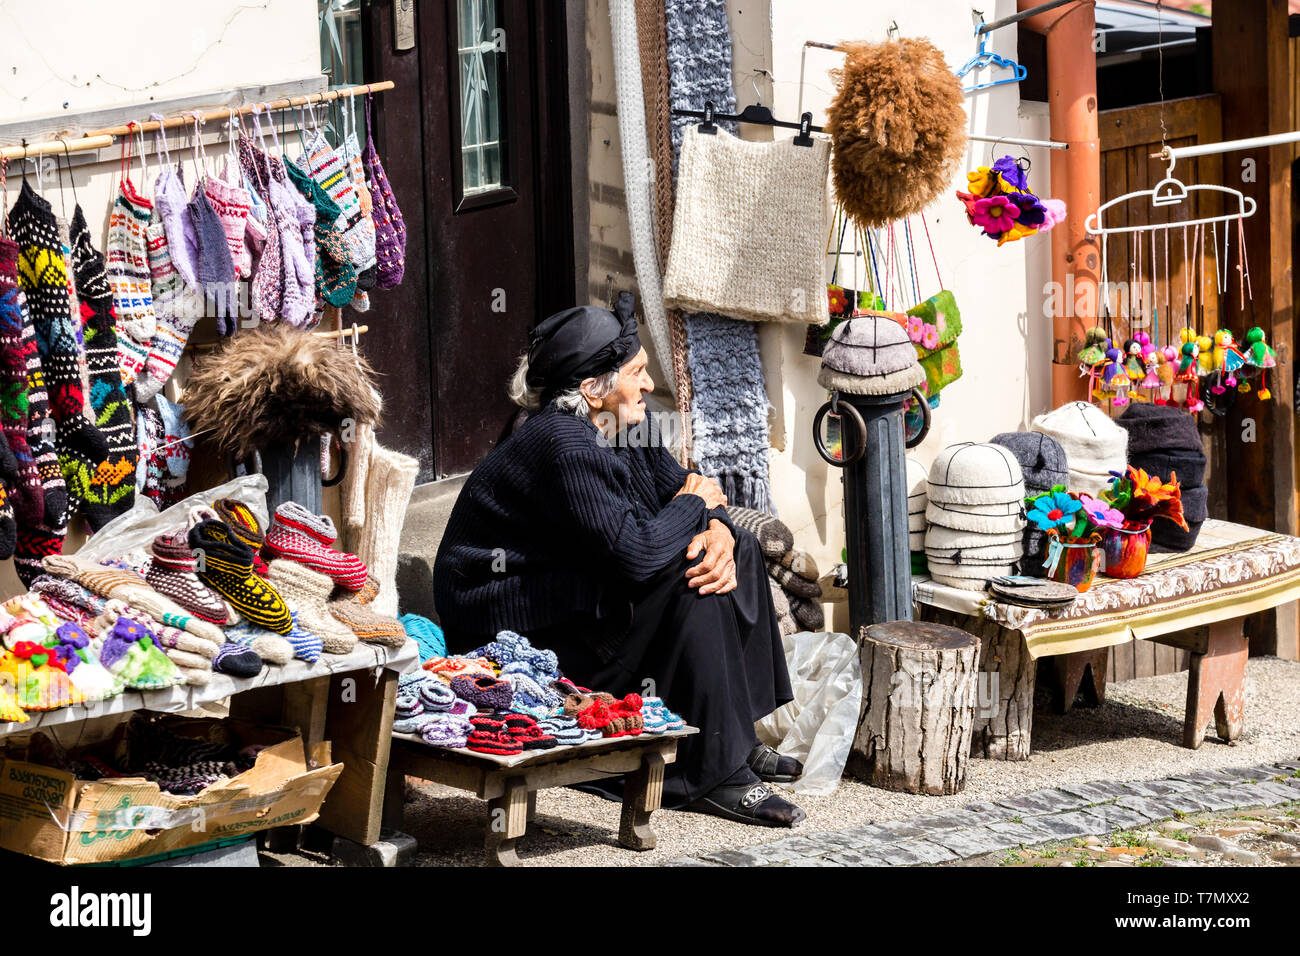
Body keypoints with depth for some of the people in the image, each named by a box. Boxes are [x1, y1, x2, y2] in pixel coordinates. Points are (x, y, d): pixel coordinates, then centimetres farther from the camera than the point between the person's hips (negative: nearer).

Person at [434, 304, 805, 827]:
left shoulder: (629, 426, 3)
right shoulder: (567, 448, -27)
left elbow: (680, 486, 9)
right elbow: (635, 553, -35)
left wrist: (718, 533, -15)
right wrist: (694, 504, -15)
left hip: (585, 592, 11)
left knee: (738, 547, 8)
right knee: (692, 587, -26)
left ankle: (736, 740, 10)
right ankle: (710, 775, -19)